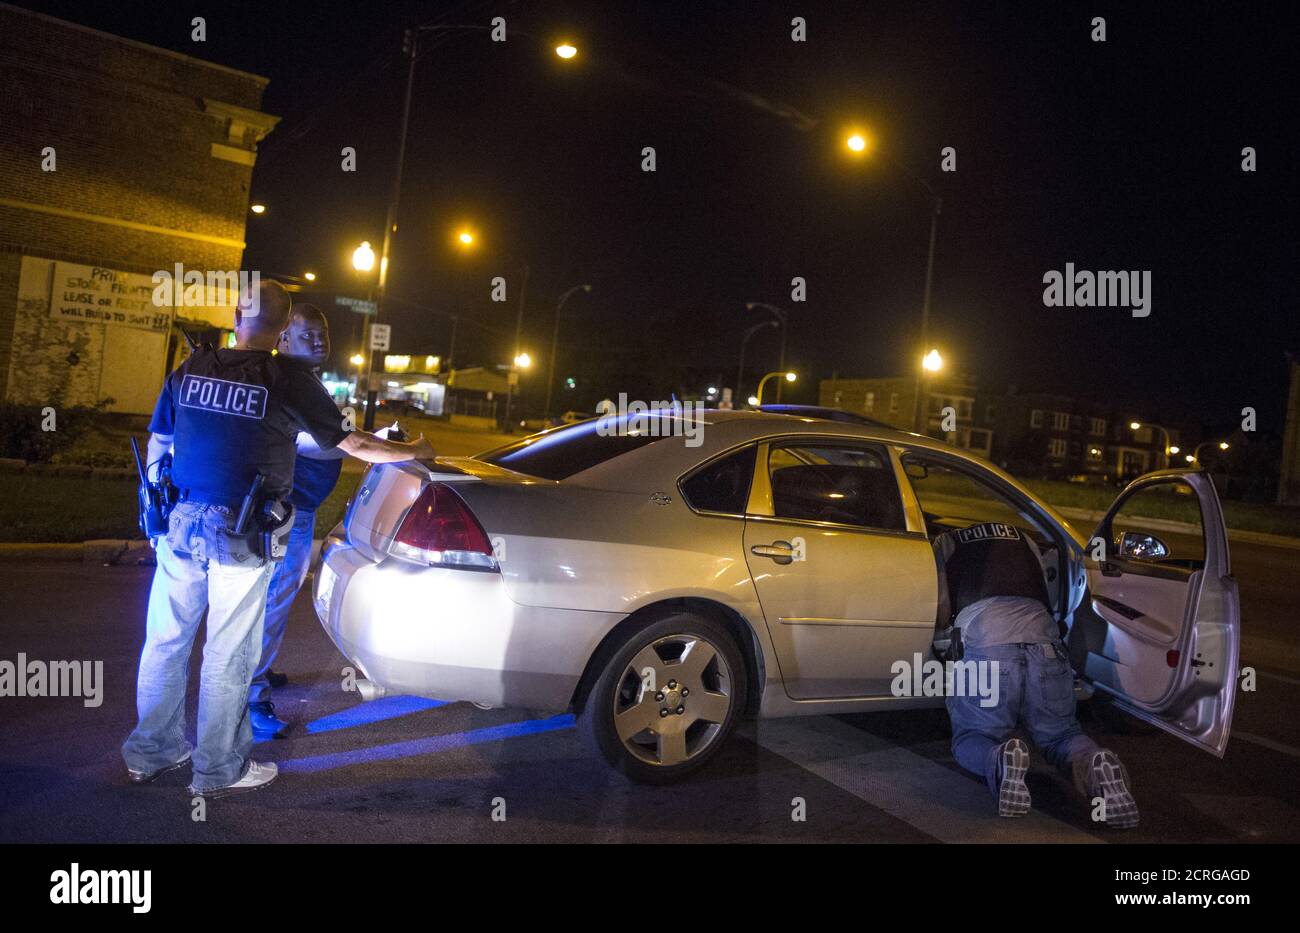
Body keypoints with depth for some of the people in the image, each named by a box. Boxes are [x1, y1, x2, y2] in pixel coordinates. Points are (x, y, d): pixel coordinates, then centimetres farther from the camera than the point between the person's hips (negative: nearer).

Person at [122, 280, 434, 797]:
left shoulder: (189, 369, 4)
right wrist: (415, 452, 11)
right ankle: (218, 769, 19)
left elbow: (157, 444, 12)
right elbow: (353, 444, -4)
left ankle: (149, 752, 31)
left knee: (165, 641, 16)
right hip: (239, 535, -5)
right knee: (228, 654, 6)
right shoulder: (289, 381, -9)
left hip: (180, 523, 5)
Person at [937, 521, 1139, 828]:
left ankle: (1000, 760, -20)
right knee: (1060, 734, 24)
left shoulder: (945, 543, 26)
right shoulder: (1024, 539, 34)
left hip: (985, 644, -3)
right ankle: (1095, 763, -12)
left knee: (970, 738, 16)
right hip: (1044, 642, 3)